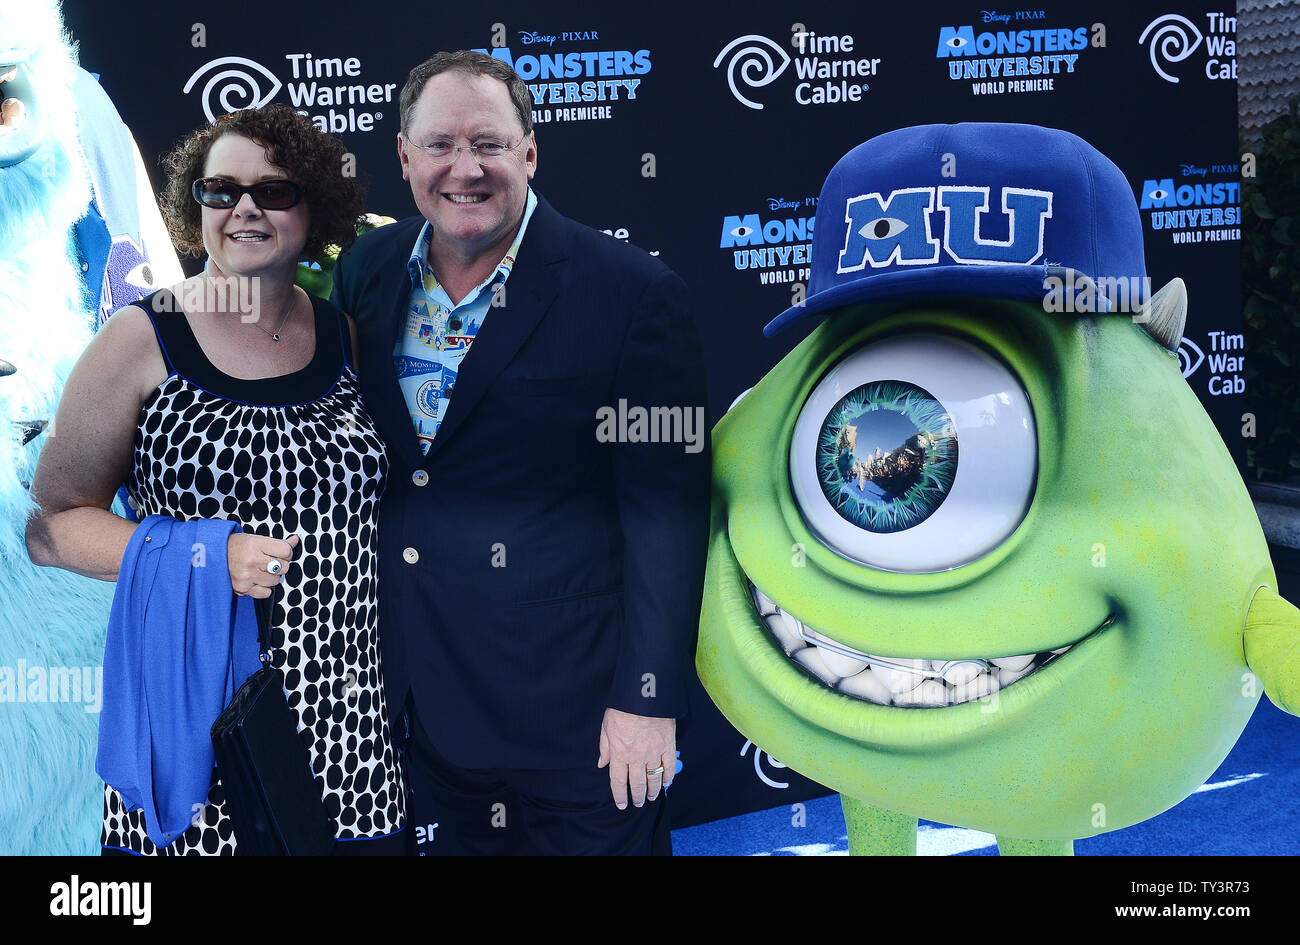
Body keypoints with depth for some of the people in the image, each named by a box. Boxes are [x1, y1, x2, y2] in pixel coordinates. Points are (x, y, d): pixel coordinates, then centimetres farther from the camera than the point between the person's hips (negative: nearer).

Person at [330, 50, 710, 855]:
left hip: (570, 698, -4)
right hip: (429, 690, 5)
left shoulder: (632, 292, -13)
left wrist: (649, 698, -15)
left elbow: (666, 506, -13)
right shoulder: (366, 273, 2)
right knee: (461, 834, 20)